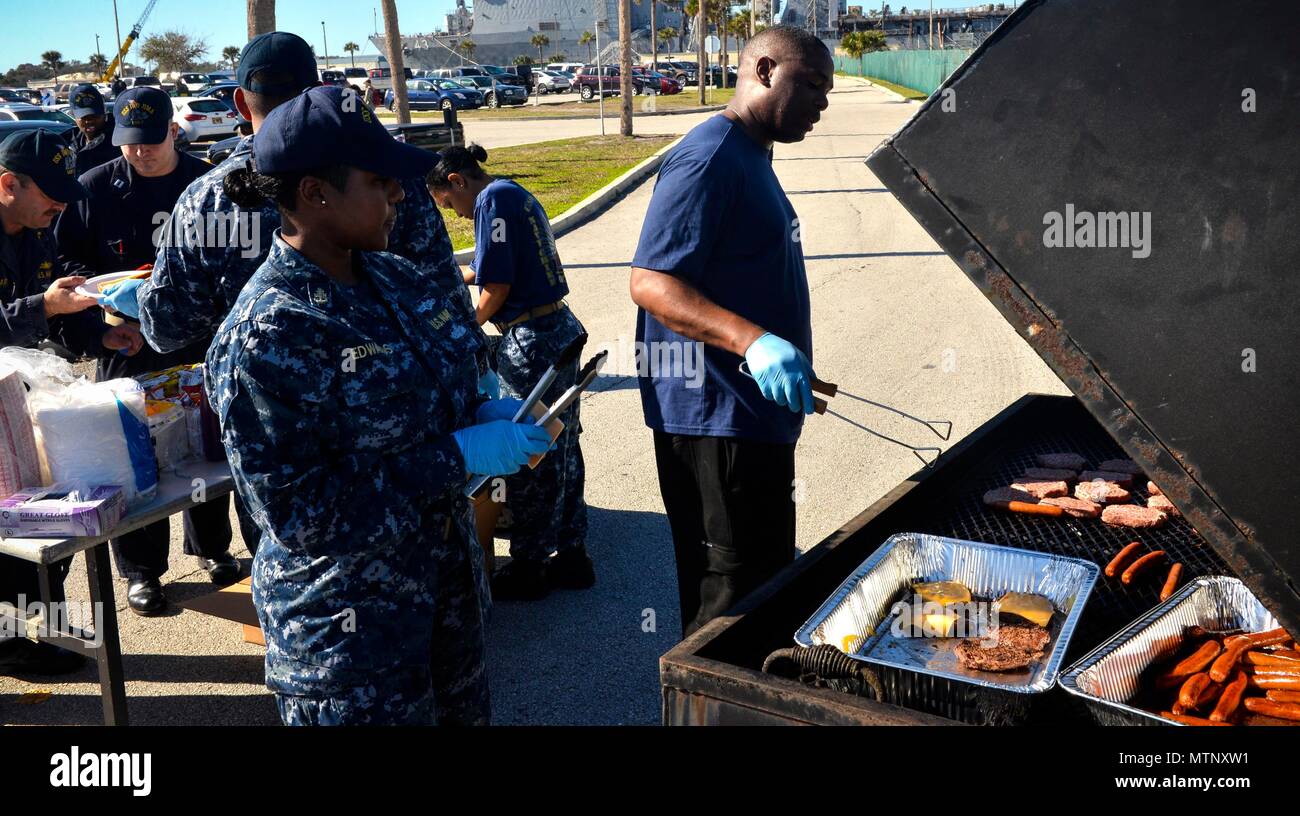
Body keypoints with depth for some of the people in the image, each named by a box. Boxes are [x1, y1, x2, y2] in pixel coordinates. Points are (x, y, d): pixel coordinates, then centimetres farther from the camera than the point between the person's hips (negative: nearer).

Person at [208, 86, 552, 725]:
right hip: (346, 618, -7)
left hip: (447, 576, 7)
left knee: (465, 712, 21)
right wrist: (459, 456, -24)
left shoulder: (397, 278, 0)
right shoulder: (266, 335, -22)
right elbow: (299, 514, -23)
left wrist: (484, 413, -7)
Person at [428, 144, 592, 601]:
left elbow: (497, 287, -16)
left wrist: (470, 325, 2)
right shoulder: (518, 195, 16)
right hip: (561, 329, 10)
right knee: (558, 449, 16)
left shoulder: (493, 199, -12)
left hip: (531, 342, -10)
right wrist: (457, 278, 40)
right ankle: (571, 555, 26)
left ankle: (528, 568, 15)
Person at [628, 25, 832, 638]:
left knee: (768, 580, 19)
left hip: (757, 419, 11)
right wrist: (752, 342, -35)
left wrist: (787, 362, 27)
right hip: (716, 420, -11)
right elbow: (650, 283, -24)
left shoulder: (750, 157, 17)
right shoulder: (708, 158, -16)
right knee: (731, 595, -3)